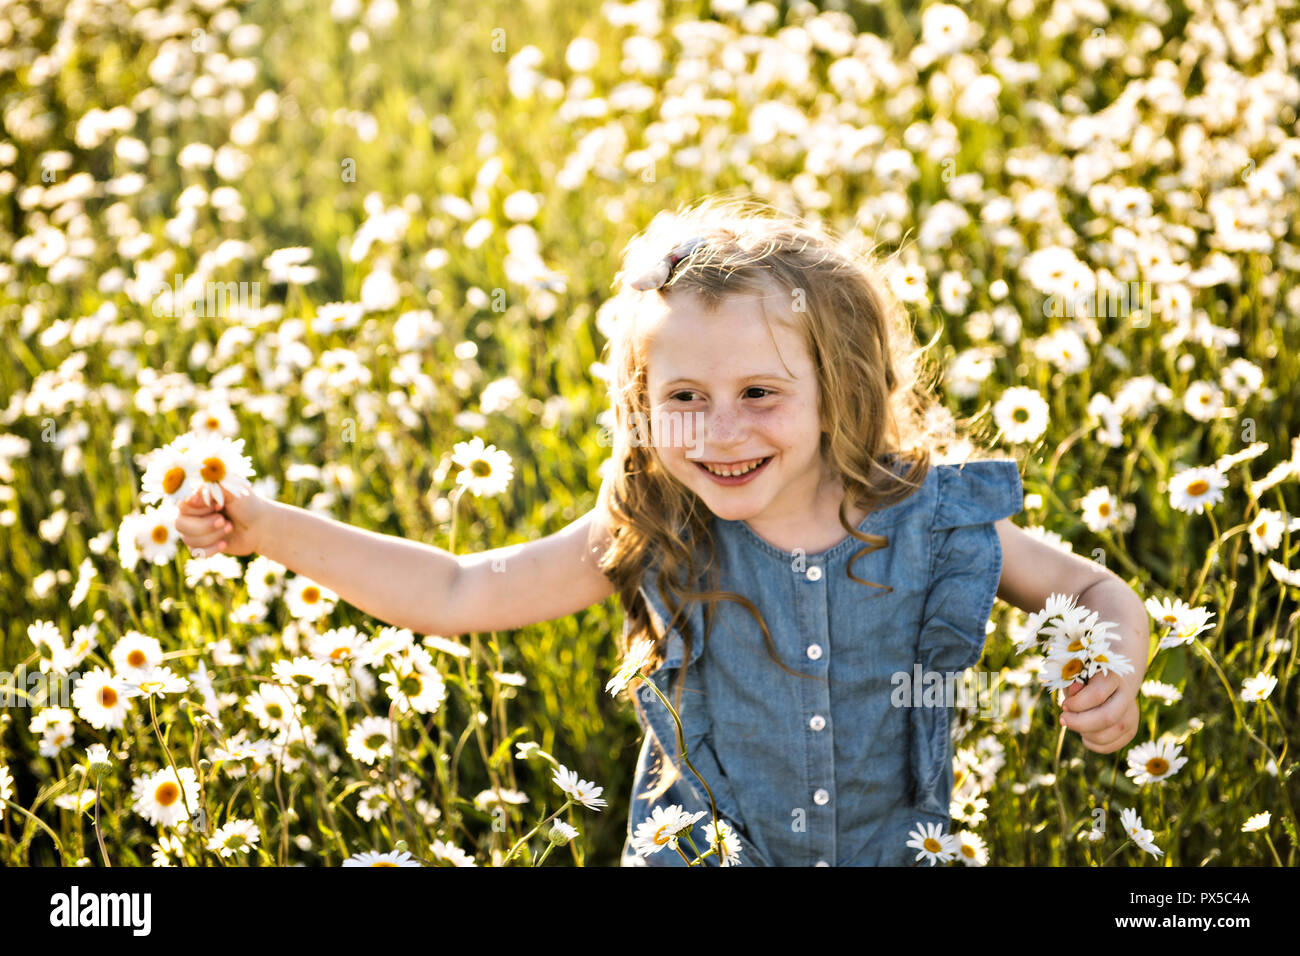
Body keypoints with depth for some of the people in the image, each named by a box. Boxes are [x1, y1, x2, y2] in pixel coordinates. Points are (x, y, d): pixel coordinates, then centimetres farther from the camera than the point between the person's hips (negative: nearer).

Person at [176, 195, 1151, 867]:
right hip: (700, 851, 0)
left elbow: (1094, 589, 0)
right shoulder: (649, 539, -14)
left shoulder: (934, 523, -15)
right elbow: (455, 592, -8)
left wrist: (1122, 665, -23)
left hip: (897, 850, 0)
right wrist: (266, 527, -14)